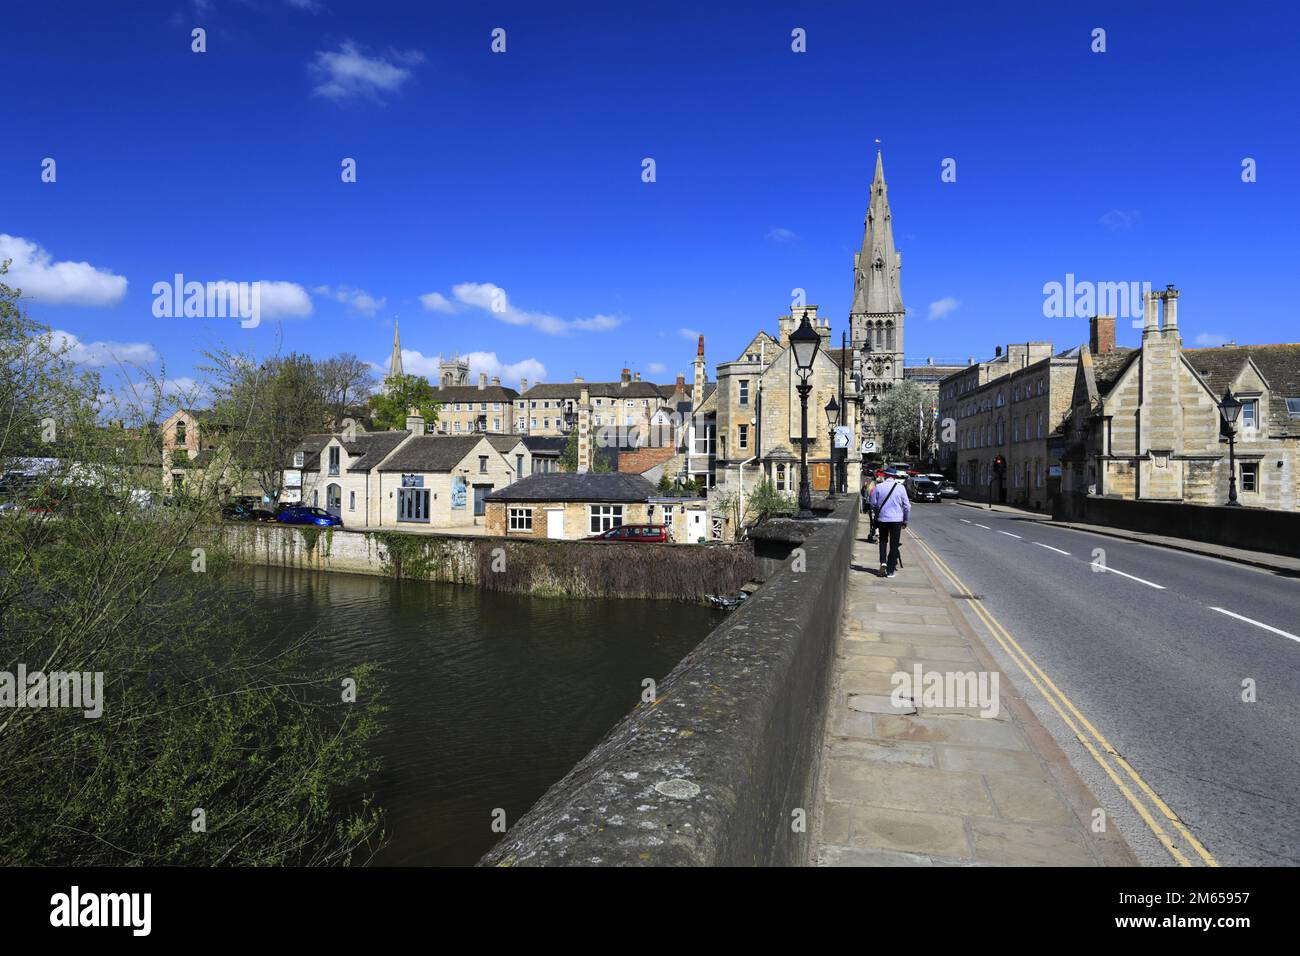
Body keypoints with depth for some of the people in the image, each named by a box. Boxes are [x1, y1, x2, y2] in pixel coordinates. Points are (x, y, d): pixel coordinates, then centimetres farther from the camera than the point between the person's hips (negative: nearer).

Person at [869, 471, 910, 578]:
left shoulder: (878, 487, -5)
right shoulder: (900, 487, -5)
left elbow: (873, 504, 2)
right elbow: (907, 506, -2)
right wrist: (905, 520, 9)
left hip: (882, 518, 1)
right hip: (897, 519, -1)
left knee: (883, 540, 21)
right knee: (894, 545, 7)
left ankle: (883, 561, 1)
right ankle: (890, 571, 9)